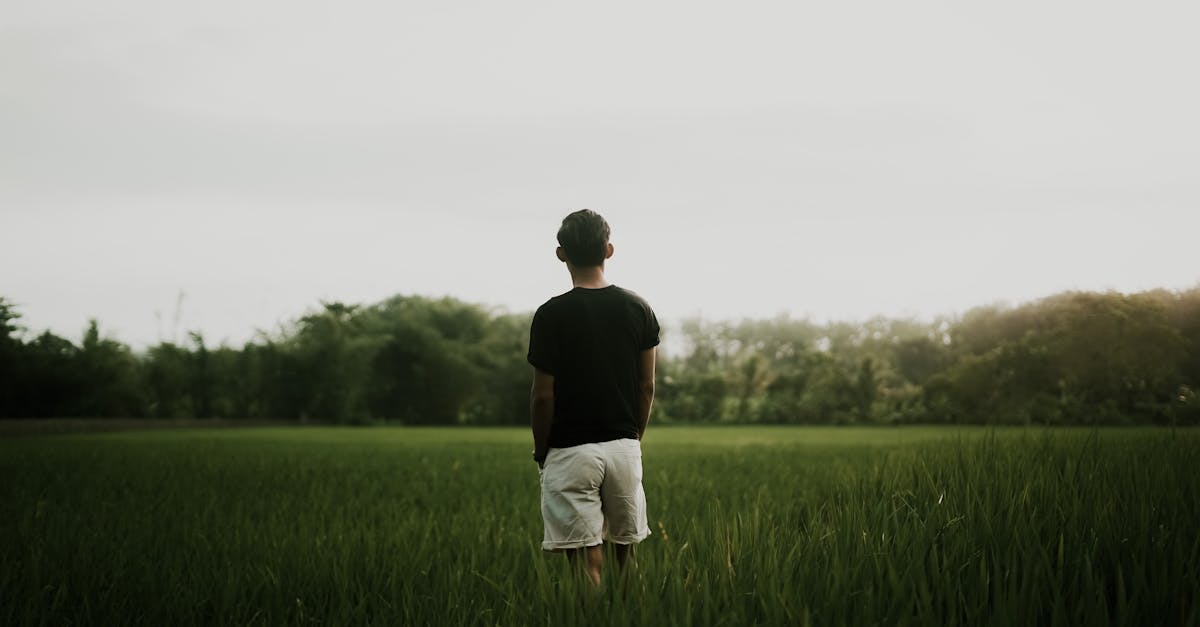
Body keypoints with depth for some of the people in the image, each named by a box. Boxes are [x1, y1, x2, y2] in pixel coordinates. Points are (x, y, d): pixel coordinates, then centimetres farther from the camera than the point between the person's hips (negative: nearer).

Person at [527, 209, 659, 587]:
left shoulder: (551, 315, -11)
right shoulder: (638, 310, 2)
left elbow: (543, 395, -8)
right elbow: (647, 386, 6)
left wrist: (540, 450, 5)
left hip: (570, 452, -4)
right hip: (625, 448, 4)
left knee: (587, 561, -4)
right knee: (626, 553, 15)